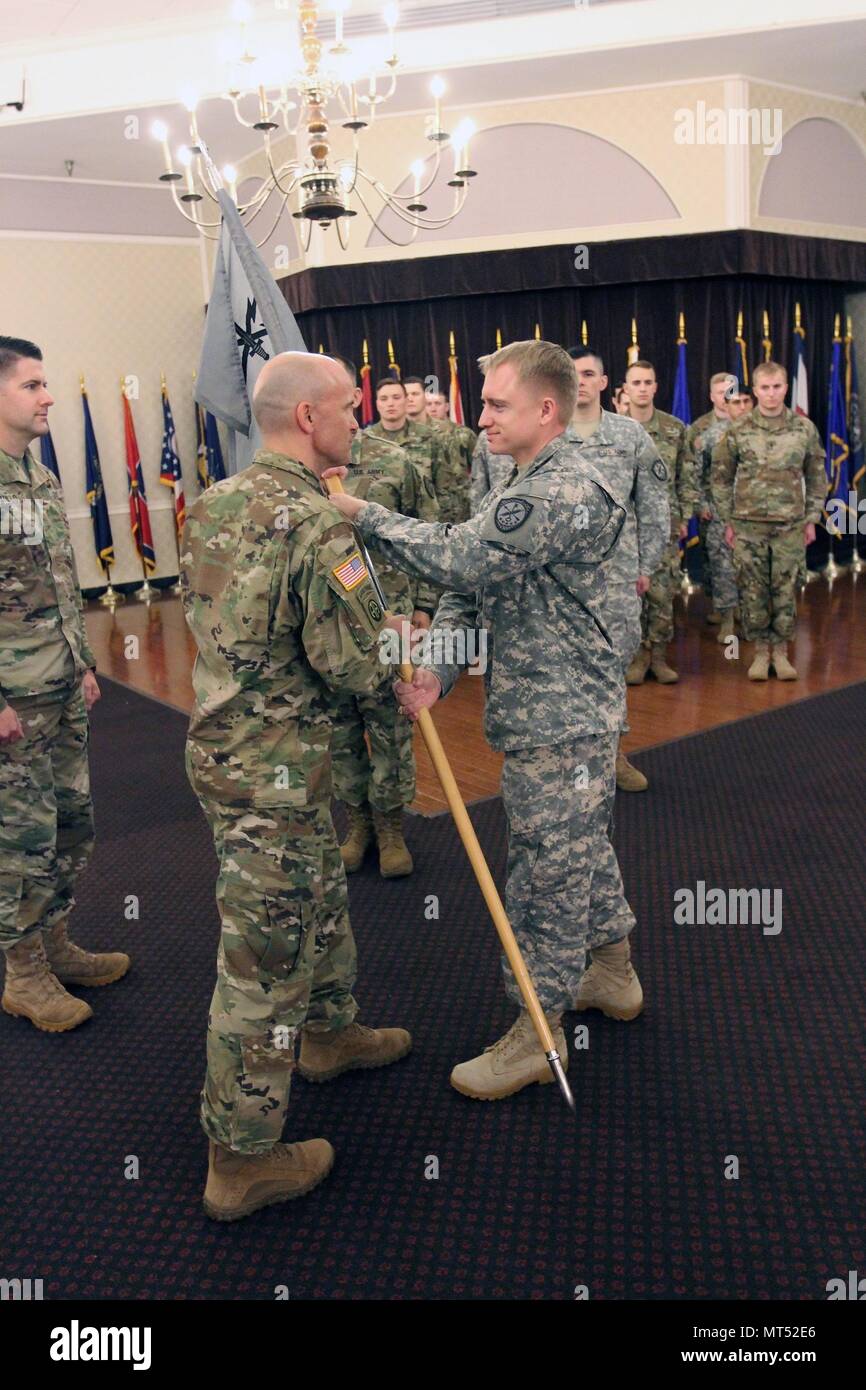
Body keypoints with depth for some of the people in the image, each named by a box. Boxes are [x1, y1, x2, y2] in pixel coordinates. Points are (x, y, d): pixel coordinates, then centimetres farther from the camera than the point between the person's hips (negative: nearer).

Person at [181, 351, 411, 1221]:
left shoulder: (215, 503, 6)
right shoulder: (317, 522, -21)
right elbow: (354, 669, -20)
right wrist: (397, 651, 2)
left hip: (221, 739, 9)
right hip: (271, 767, -9)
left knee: (320, 901, 27)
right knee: (264, 957, 4)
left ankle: (330, 1033, 49)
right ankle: (242, 1159, 20)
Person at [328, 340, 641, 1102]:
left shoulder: (565, 492, -20)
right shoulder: (526, 491, 13)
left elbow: (459, 556, -29)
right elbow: (467, 593, 7)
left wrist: (362, 512, -20)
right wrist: (437, 668, -10)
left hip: (559, 723, -10)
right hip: (564, 714, 10)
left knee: (547, 875, 2)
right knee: (584, 850, 23)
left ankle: (538, 1032, 18)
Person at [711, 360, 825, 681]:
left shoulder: (805, 428, 3)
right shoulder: (737, 432, -1)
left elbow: (816, 477, 10)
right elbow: (721, 478, 5)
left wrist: (811, 520, 6)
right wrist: (727, 522, 3)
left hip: (791, 524, 1)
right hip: (749, 525, -1)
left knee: (785, 590, 4)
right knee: (753, 591, 3)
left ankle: (781, 652, 17)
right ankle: (761, 652, 16)